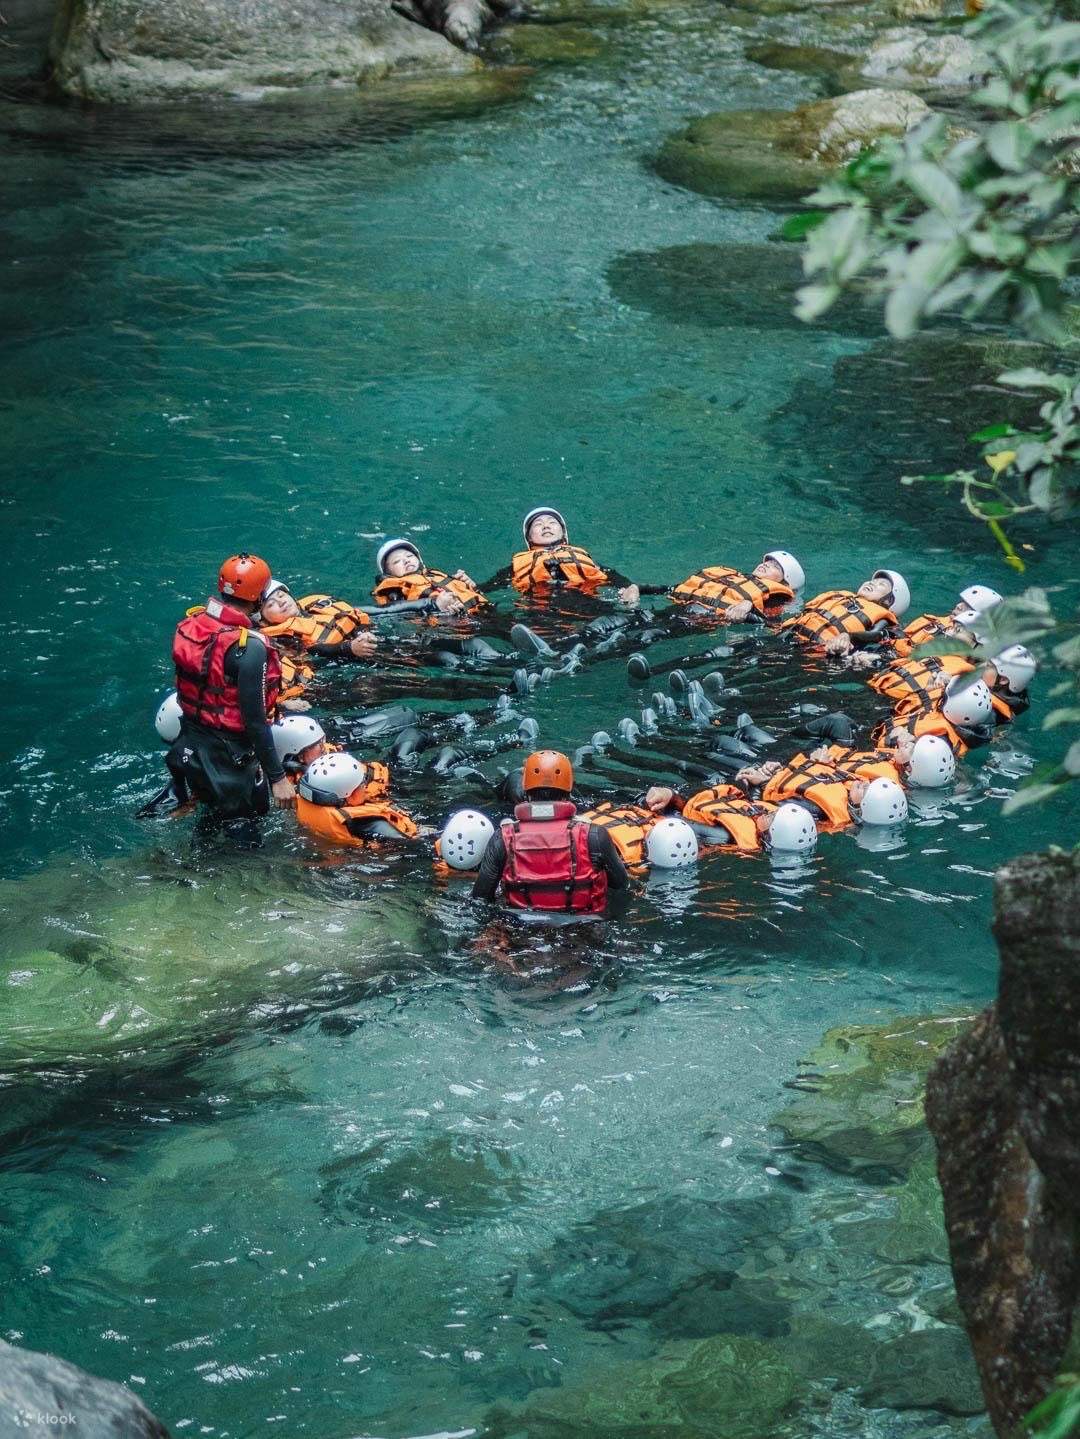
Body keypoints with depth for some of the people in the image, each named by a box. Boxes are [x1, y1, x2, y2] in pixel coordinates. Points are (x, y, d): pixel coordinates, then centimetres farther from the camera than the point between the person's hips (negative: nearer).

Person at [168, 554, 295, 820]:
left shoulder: (191, 624, -5)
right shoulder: (249, 648, -27)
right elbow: (255, 721, -25)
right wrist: (278, 778, -18)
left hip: (191, 748, 8)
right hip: (230, 762, -8)